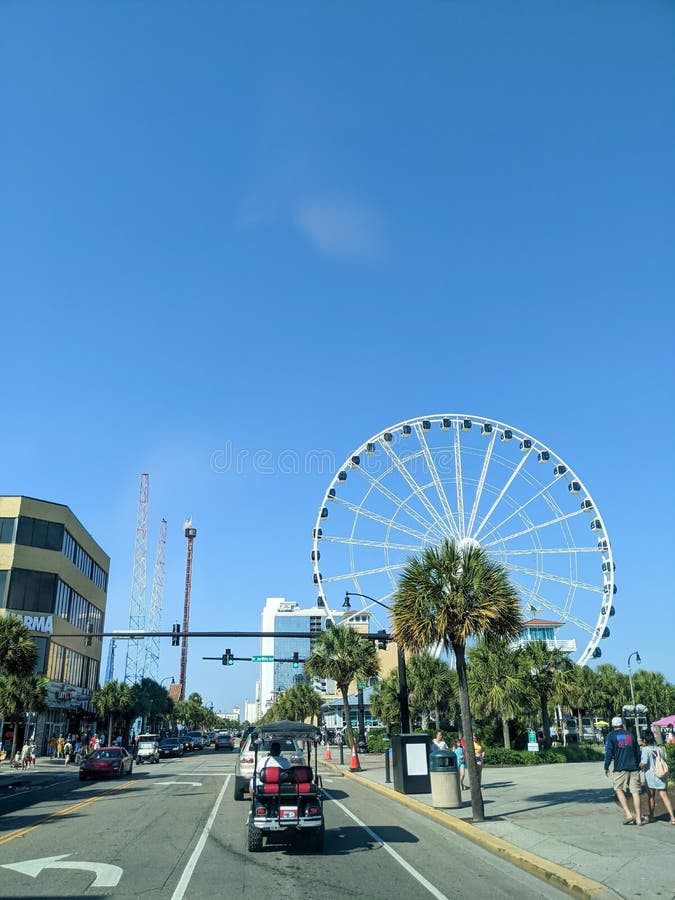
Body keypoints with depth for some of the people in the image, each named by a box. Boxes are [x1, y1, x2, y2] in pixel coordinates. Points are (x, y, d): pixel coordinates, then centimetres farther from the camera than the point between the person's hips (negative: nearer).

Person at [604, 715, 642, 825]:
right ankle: (638, 818, 4)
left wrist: (606, 767, 2)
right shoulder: (630, 734, 12)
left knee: (619, 789, 7)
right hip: (634, 767, 4)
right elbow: (637, 751, 17)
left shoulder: (611, 735, 0)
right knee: (635, 791, 4)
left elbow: (608, 752, -4)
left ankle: (628, 814, -5)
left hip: (620, 768, -4)